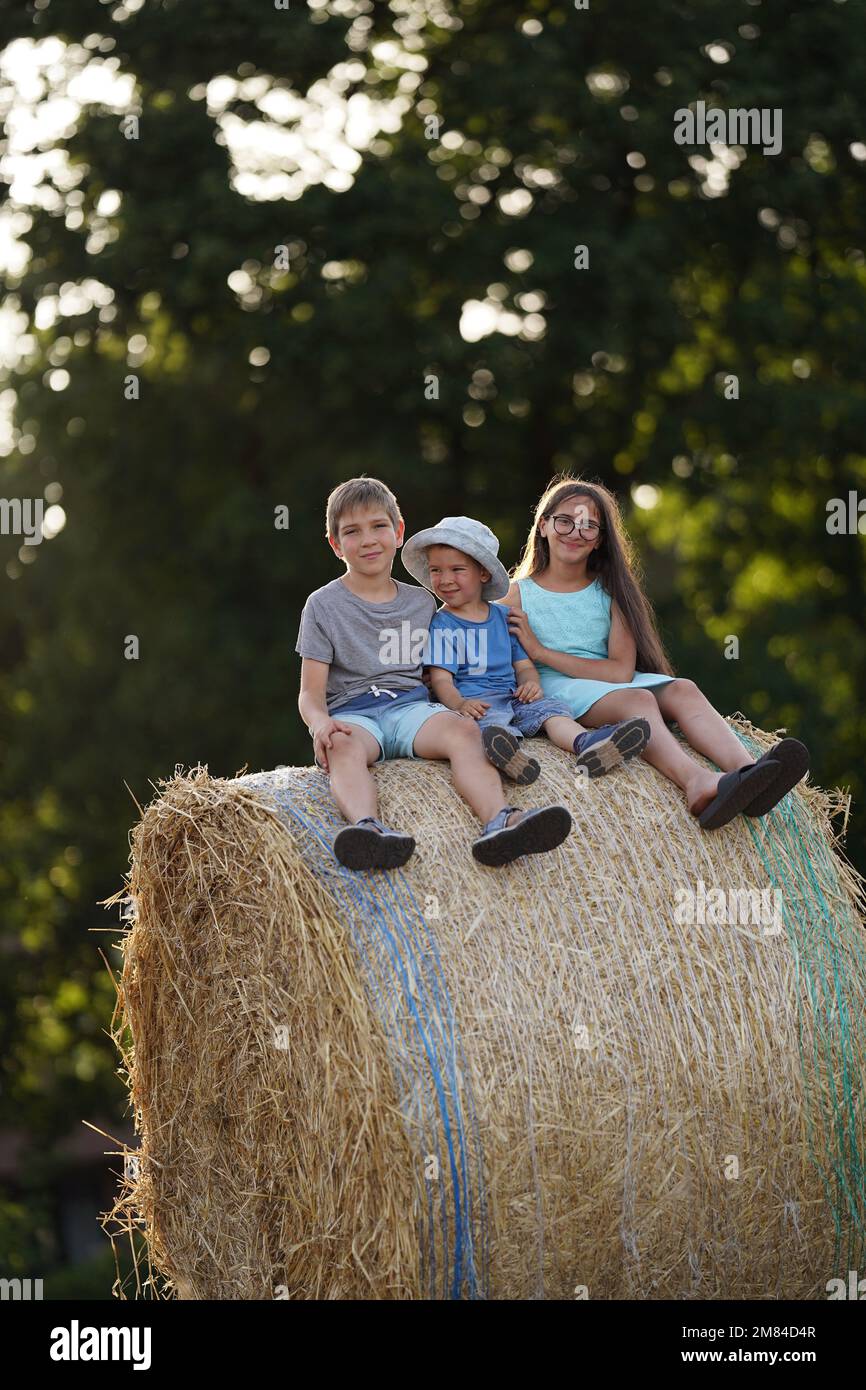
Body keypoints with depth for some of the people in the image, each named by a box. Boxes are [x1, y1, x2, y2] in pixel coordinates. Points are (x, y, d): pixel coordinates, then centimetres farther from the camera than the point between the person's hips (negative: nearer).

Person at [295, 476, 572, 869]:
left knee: (462, 730, -31)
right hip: (351, 710, -2)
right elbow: (311, 692, 3)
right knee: (343, 745, -38)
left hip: (410, 704, 2)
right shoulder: (324, 605, 9)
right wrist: (320, 722, -20)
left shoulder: (422, 603, 20)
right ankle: (368, 828, -68)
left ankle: (499, 821, -57)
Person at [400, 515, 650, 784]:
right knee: (490, 721, -37)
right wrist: (459, 703, -27)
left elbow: (523, 664, 22)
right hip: (474, 703, -6)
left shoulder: (504, 617, 21)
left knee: (550, 708, -20)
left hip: (512, 699, 6)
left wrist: (530, 682, -4)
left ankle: (586, 743, -49)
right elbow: (441, 678, -4)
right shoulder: (441, 625, 5)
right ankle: (504, 748, -73)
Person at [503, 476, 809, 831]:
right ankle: (697, 784, -65)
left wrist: (542, 652, -5)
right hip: (556, 692, -4)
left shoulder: (609, 592, 14)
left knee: (682, 690, -25)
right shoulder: (519, 594, 8)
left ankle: (747, 770, -55)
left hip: (611, 683, 4)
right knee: (637, 699, -34)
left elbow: (621, 670, -1)